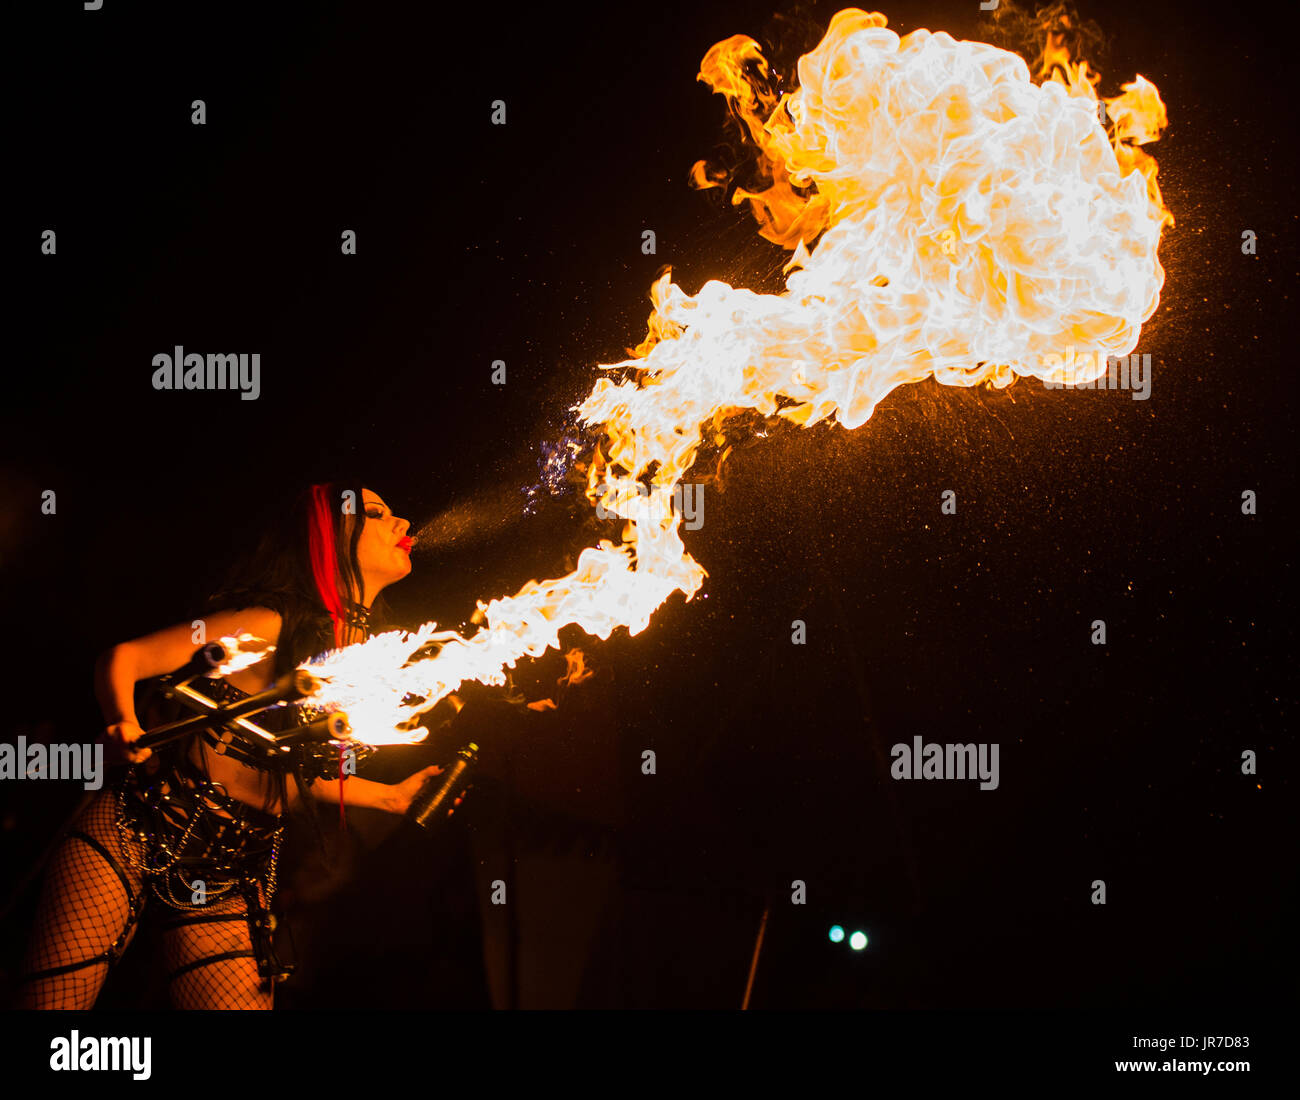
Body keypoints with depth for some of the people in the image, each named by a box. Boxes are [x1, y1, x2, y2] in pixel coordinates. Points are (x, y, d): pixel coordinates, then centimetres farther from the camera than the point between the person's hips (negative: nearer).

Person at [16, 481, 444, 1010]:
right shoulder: (272, 626, -13)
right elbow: (123, 658, -10)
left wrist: (392, 796, 18)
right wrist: (123, 723, -29)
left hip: (231, 883, 6)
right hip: (131, 840, -6)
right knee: (50, 1001, -11)